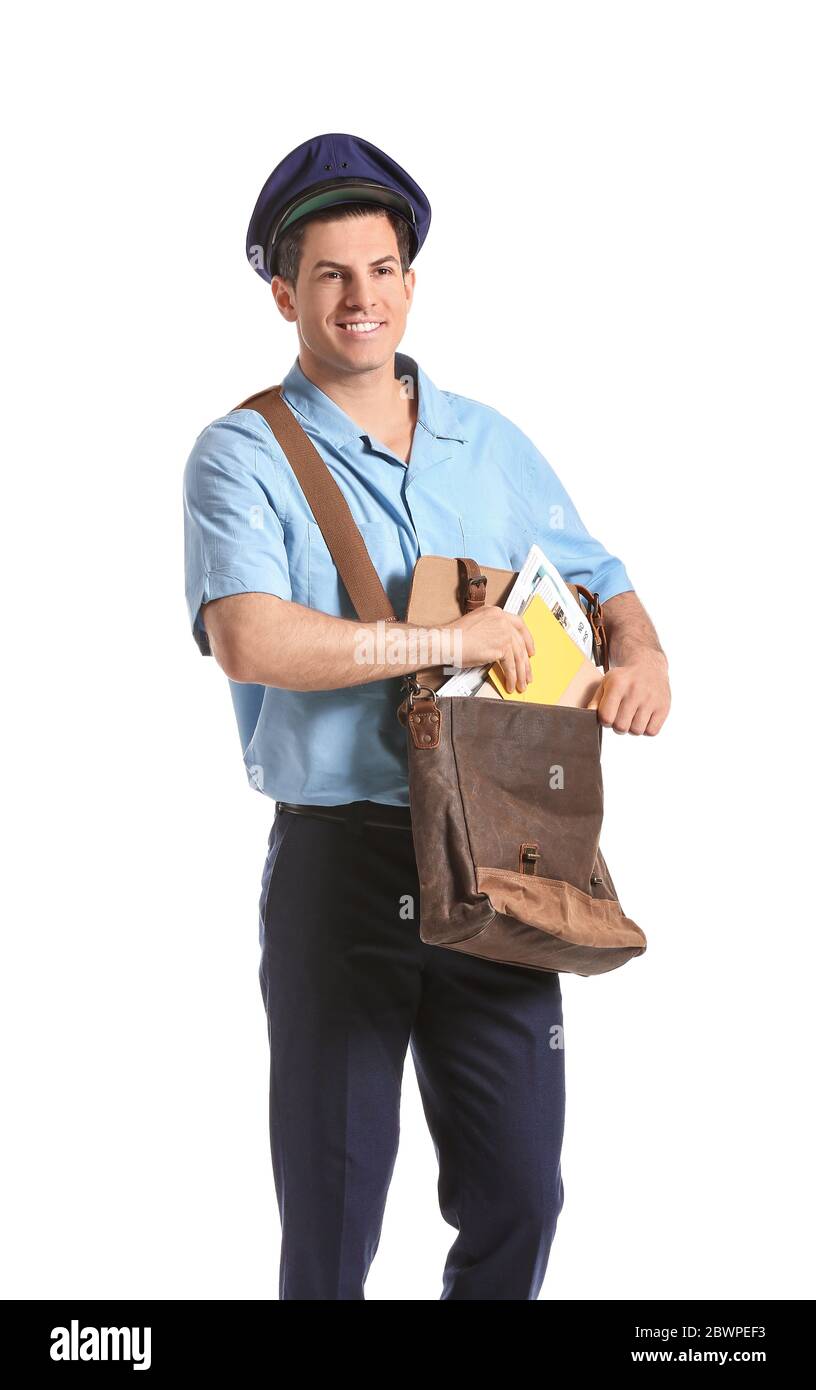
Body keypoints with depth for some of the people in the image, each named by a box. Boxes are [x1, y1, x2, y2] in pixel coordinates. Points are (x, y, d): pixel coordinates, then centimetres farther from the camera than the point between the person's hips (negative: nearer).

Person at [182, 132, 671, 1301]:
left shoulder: (493, 445, 12)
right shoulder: (245, 453, -4)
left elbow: (598, 582, 19)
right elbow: (247, 637, -20)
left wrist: (640, 651, -4)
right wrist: (449, 641, -18)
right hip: (341, 863, -4)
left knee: (520, 1197, 11)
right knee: (332, 1214, 8)